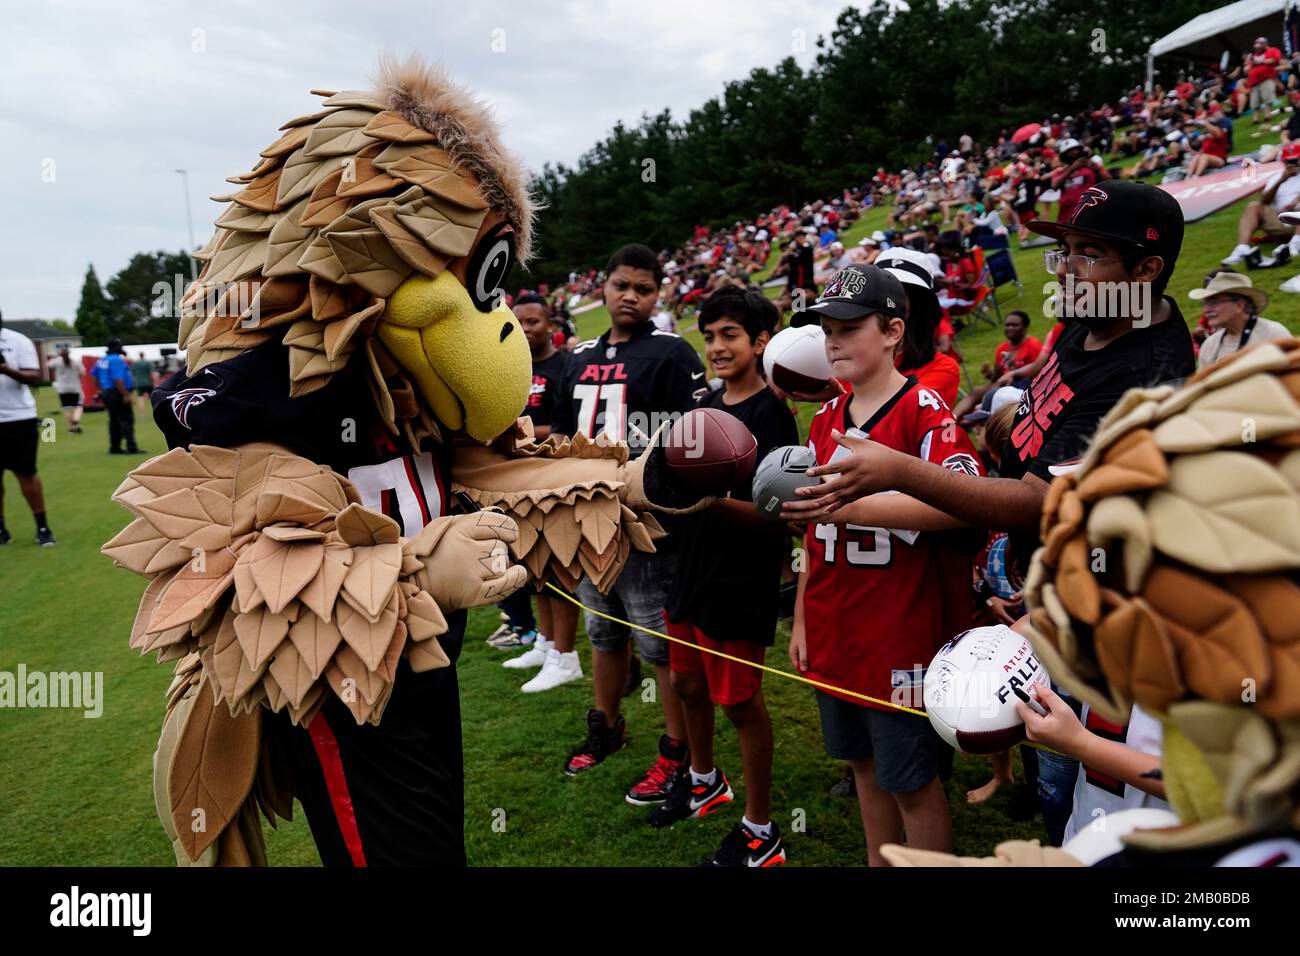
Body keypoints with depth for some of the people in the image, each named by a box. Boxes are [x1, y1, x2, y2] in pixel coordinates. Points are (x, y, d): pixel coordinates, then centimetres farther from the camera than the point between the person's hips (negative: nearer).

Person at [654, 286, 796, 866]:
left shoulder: (770, 414, -14)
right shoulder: (704, 407, 9)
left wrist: (710, 499, -31)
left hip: (742, 580, -8)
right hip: (693, 569, 8)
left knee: (741, 703, 4)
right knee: (687, 683, 21)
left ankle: (759, 833, 21)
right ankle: (704, 781, 47)